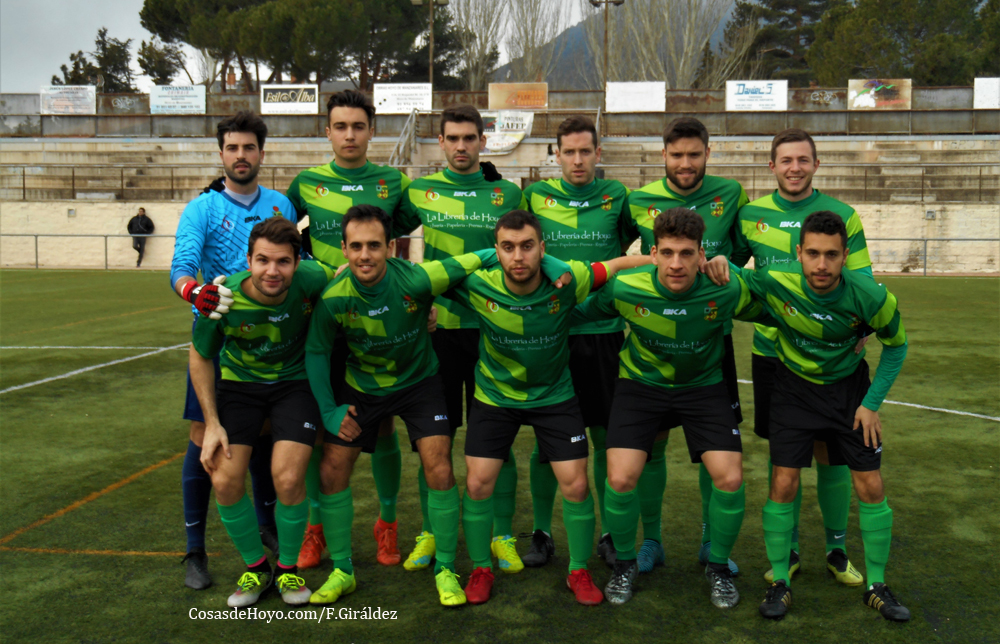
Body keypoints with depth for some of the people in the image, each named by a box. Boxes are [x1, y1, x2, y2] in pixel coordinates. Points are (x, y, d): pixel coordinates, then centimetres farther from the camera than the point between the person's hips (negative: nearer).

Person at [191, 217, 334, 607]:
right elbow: (200, 356, -5)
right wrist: (211, 423, -7)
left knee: (288, 480, -15)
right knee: (225, 481, -9)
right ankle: (256, 568, 18)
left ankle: (288, 568, 14)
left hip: (295, 381, -1)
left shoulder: (312, 280, -26)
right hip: (239, 382, 1)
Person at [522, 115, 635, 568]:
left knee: (607, 436, 7)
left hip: (603, 331, 0)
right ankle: (541, 533, 20)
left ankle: (610, 532, 22)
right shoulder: (535, 196, 4)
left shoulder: (616, 195, 5)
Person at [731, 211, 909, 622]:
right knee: (783, 484, -7)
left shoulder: (871, 297, -24)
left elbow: (896, 345, -4)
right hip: (794, 386, -1)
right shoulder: (775, 283, -27)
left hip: (849, 387, 1)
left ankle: (877, 587, 20)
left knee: (871, 486, 1)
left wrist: (872, 403, -6)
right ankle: (780, 582, 12)